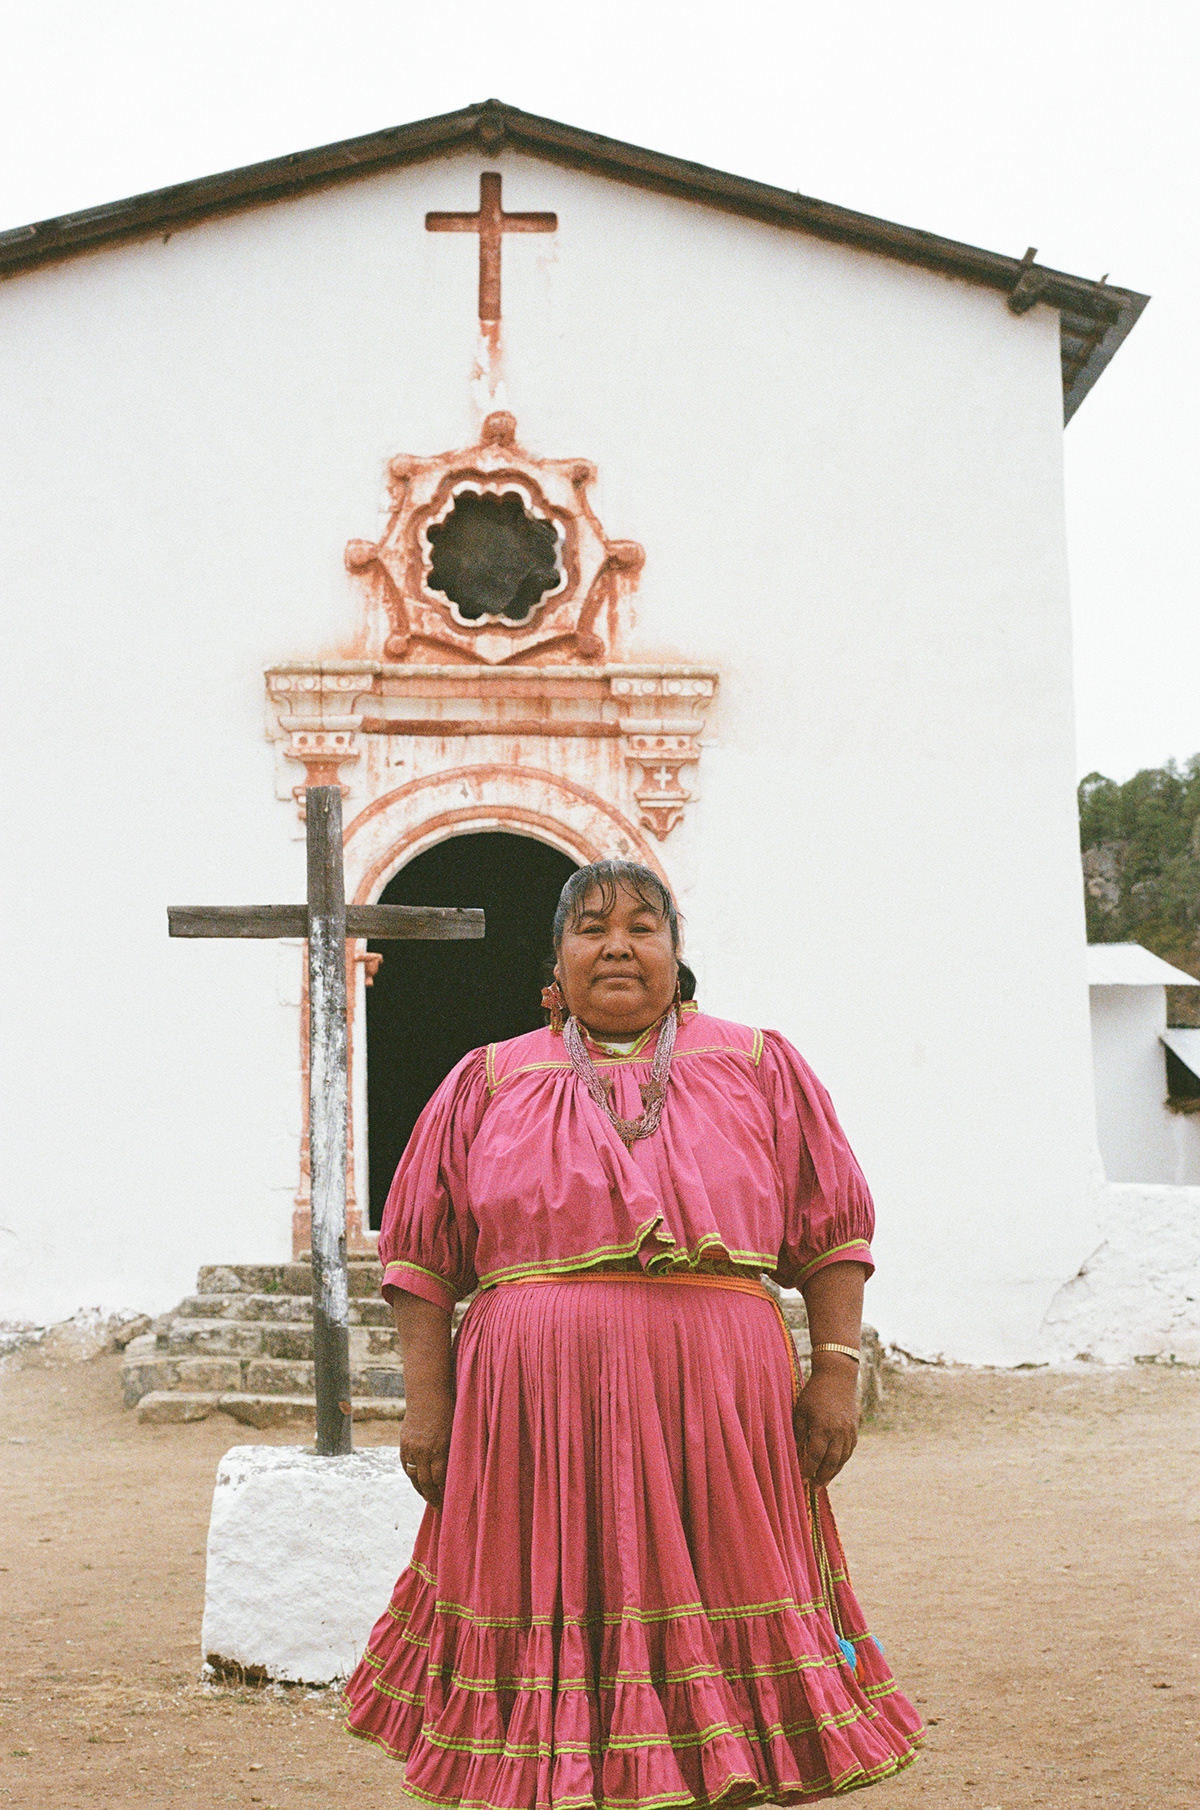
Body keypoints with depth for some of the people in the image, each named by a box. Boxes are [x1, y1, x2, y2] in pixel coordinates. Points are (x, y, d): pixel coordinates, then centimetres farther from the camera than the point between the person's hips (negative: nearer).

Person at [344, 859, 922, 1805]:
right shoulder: (490, 1081, 12)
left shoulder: (758, 1068, 12)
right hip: (536, 1409, 0)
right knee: (554, 1611, 1)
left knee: (717, 1624, 2)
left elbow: (831, 1232, 10)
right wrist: (427, 1399, 1)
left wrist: (836, 1371, 0)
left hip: (717, 1404, 0)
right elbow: (424, 1254, 9)